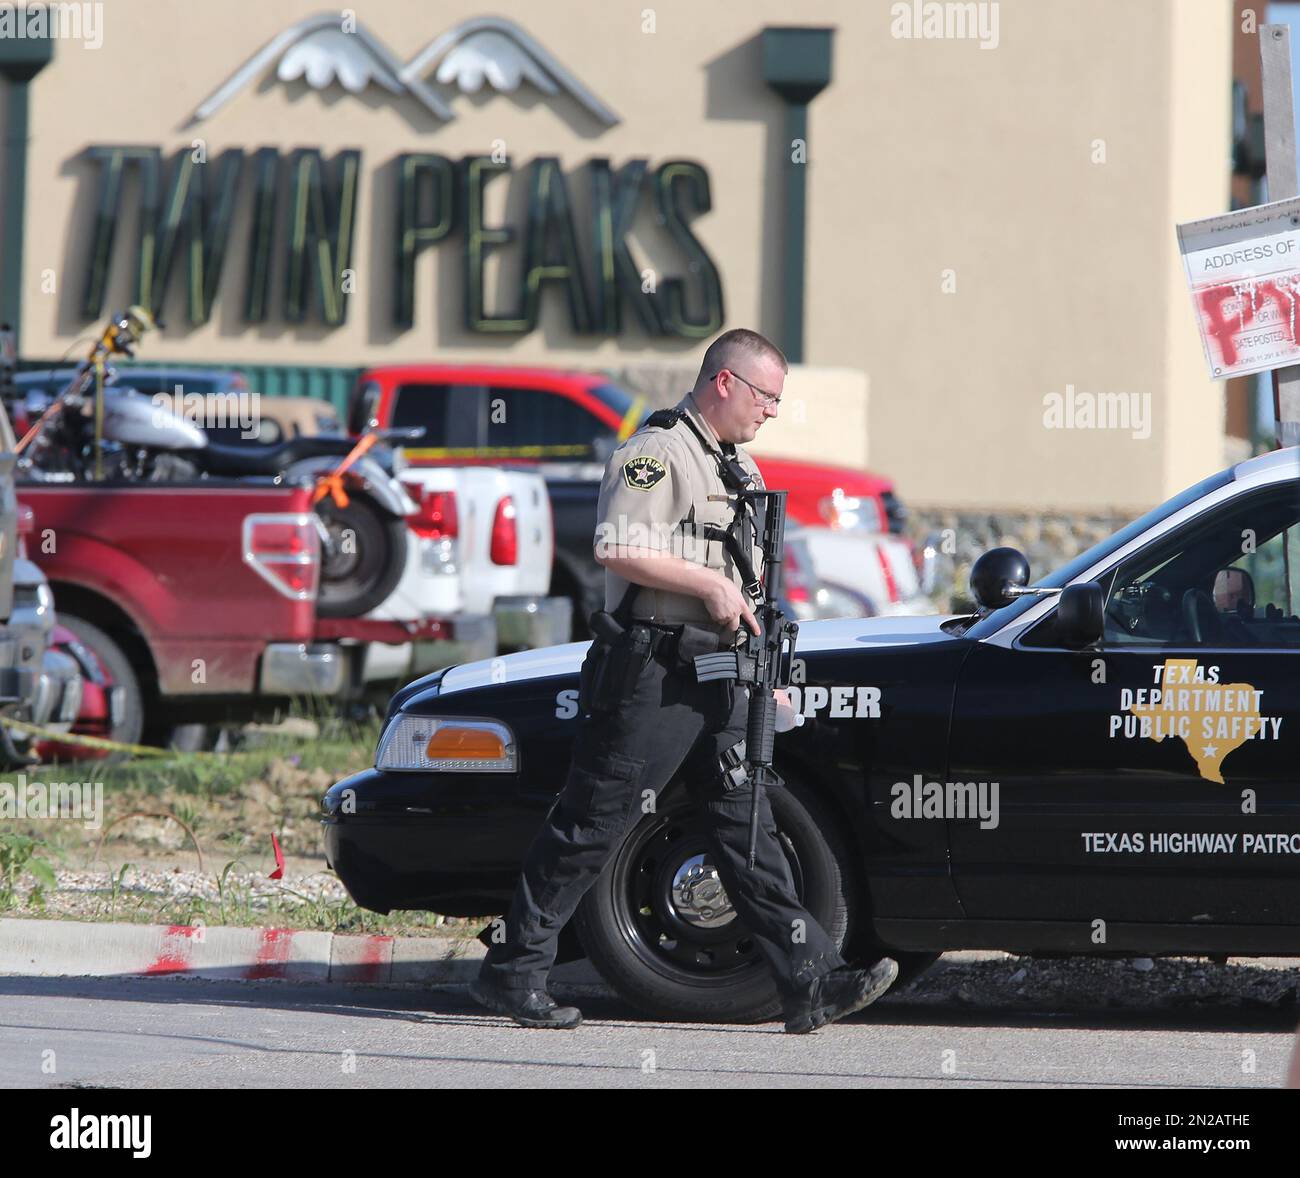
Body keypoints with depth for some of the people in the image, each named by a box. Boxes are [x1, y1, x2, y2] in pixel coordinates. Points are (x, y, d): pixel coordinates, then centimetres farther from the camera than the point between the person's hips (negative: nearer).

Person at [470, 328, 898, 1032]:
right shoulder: (656, 452, -9)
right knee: (589, 827, -4)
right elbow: (617, 550, -21)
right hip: (651, 675, -9)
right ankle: (511, 973, 3)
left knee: (747, 829, 4)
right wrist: (711, 585, -19)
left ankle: (811, 985, -1)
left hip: (716, 677, 9)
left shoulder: (739, 469, 21)